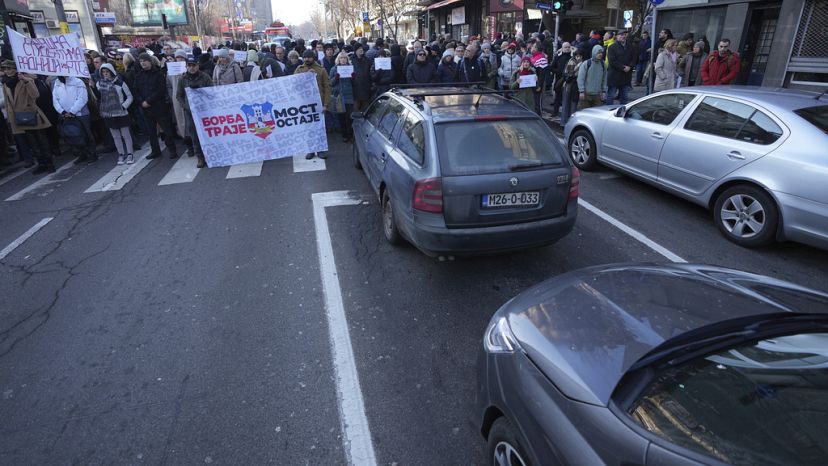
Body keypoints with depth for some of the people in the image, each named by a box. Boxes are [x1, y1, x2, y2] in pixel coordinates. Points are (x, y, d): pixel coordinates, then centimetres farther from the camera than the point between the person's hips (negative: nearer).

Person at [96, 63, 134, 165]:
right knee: (116, 136, 8)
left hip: (121, 114, -3)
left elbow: (129, 96, -1)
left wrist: (124, 106, -9)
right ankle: (121, 154, 16)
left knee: (126, 135, 3)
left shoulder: (120, 83, -7)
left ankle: (129, 154, 12)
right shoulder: (99, 83, 3)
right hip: (108, 115, 3)